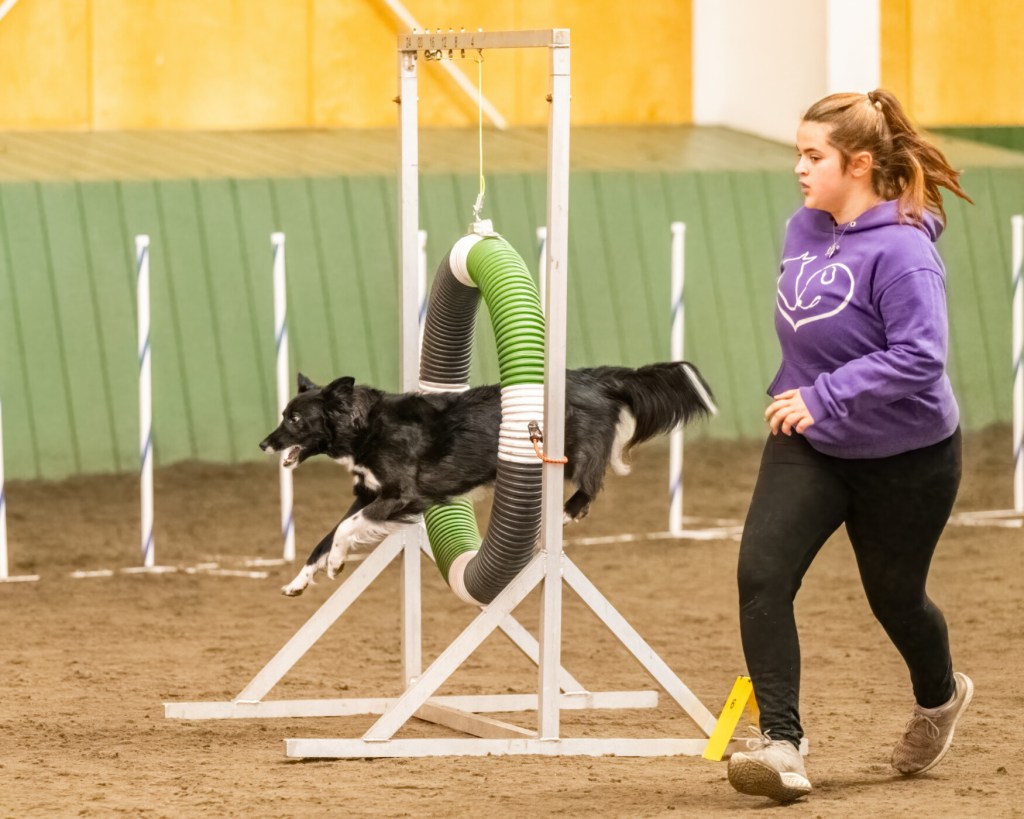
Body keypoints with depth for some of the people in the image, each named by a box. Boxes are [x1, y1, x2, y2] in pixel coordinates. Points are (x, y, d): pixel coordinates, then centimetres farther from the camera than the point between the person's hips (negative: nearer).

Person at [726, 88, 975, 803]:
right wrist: (794, 397, 14)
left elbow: (919, 356, -31)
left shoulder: (901, 250, -24)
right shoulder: (804, 230, -1)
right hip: (809, 446, 6)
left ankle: (940, 696, 48)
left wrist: (825, 396, -32)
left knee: (894, 596, 14)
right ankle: (781, 743, -14)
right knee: (762, 574, -15)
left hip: (903, 455, -6)